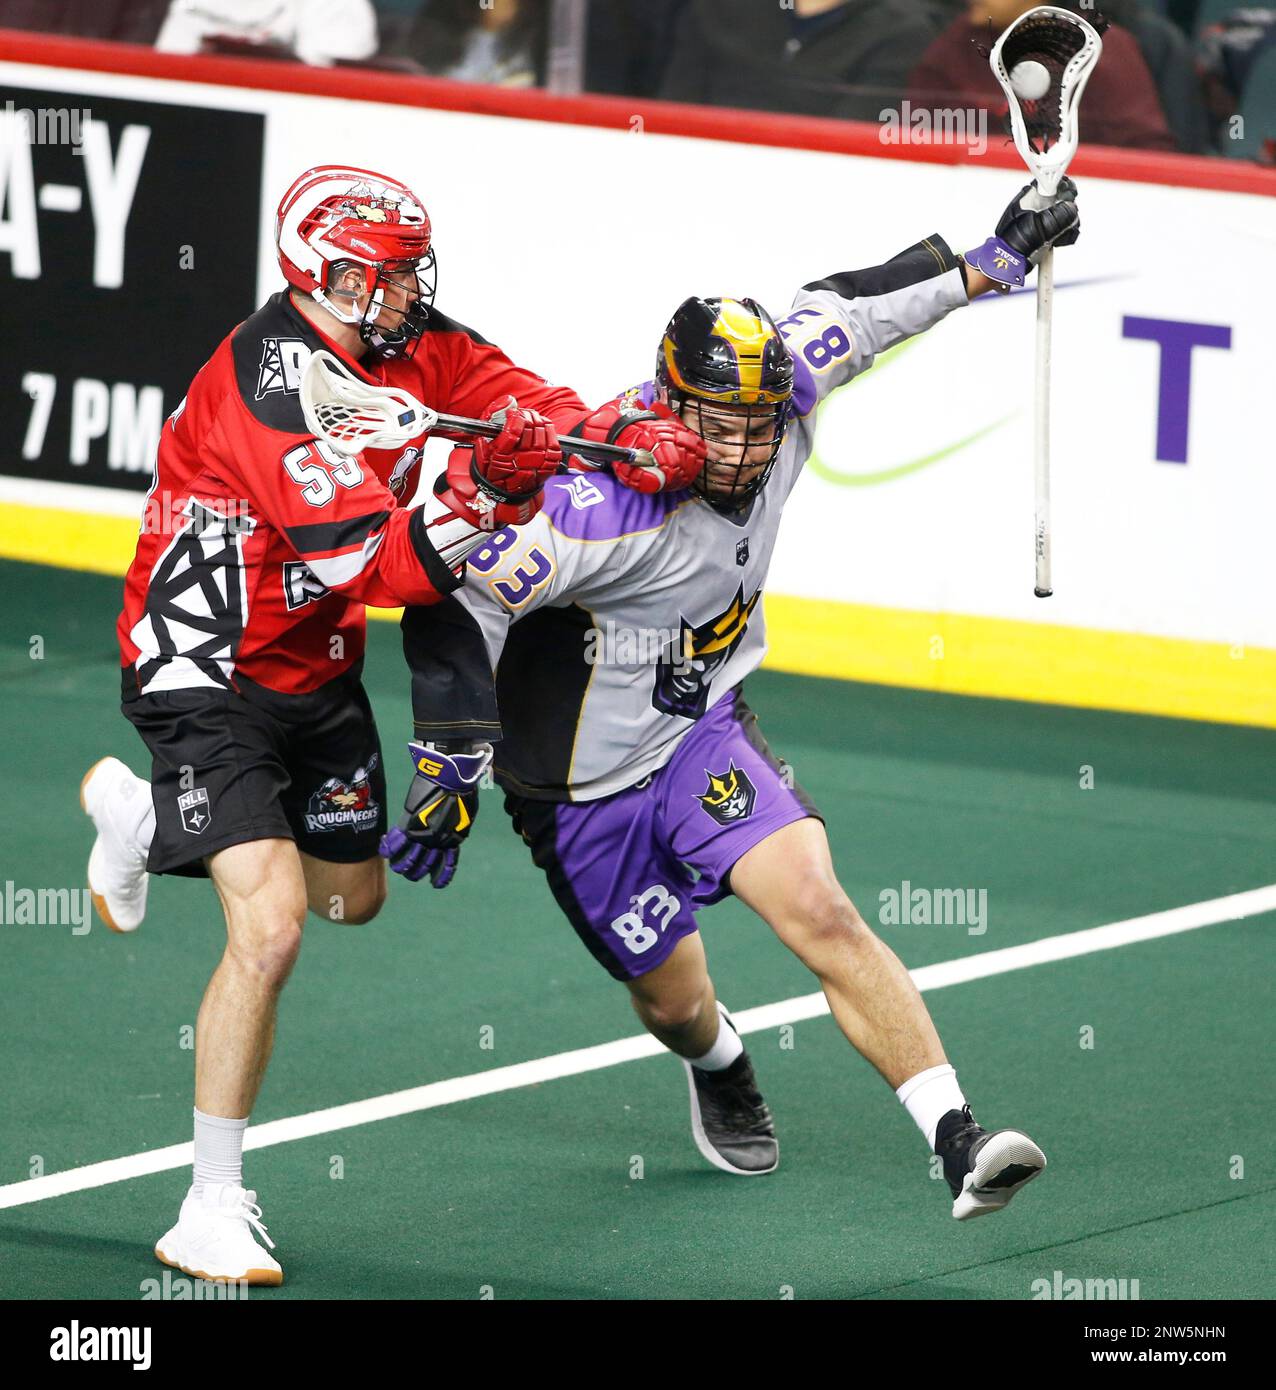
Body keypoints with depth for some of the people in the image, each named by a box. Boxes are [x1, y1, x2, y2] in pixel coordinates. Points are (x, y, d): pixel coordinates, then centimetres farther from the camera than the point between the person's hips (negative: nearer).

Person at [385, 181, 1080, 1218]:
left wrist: (996, 259, 7)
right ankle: (722, 1071, 50)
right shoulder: (604, 507, -34)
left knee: (820, 910, -19)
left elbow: (841, 314, 5)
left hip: (702, 732, 4)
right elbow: (458, 600, -28)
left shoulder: (772, 410, -14)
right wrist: (451, 767, -28)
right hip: (584, 784, -4)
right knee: (674, 1001, 11)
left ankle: (958, 1142, -23)